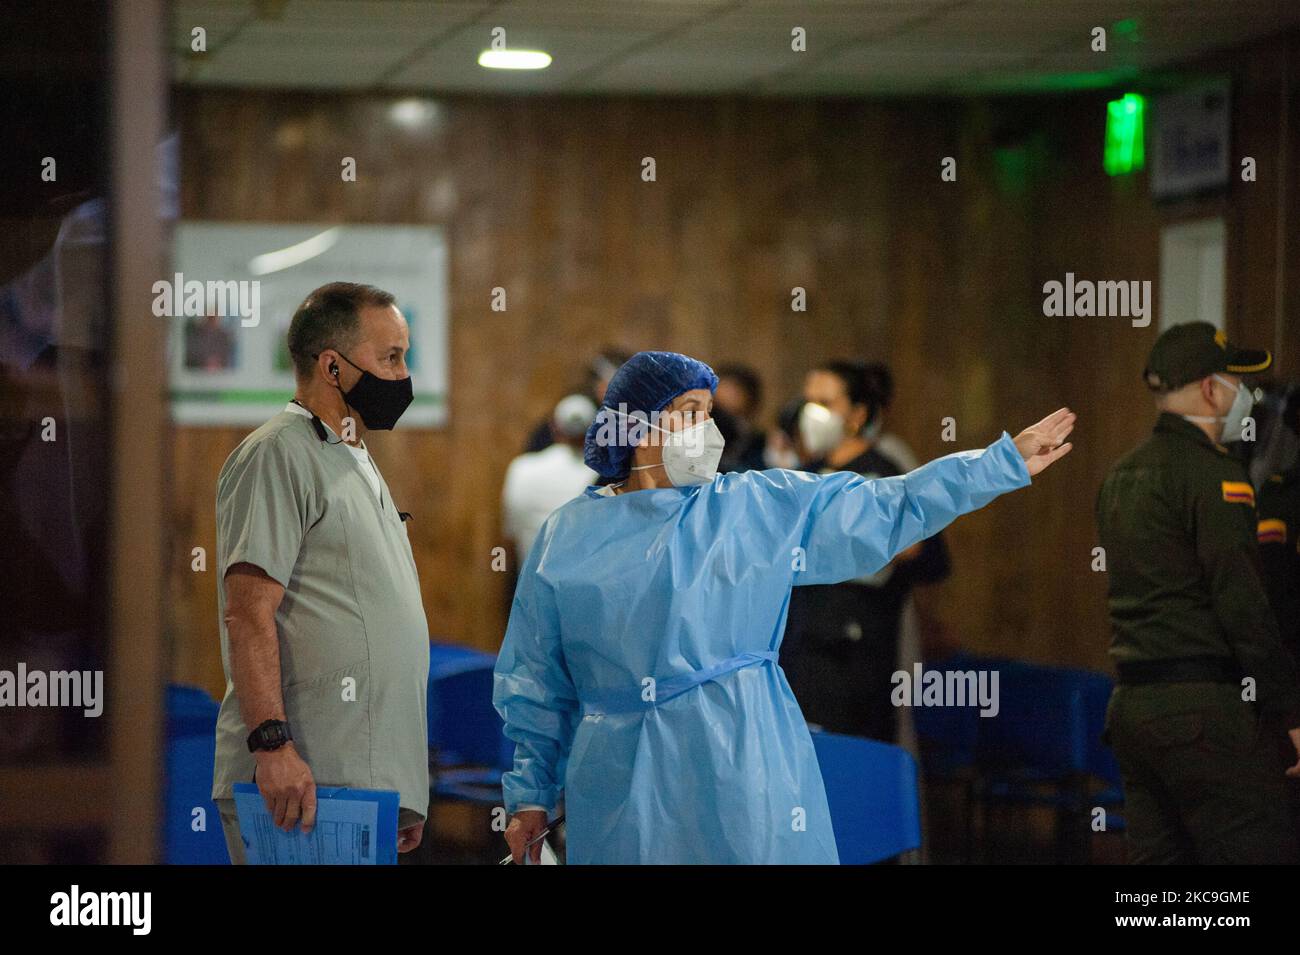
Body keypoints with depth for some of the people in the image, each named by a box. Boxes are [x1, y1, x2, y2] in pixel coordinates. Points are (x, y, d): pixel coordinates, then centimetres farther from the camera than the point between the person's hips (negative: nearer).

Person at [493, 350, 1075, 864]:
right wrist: (530, 792, 9)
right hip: (622, 783, 0)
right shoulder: (568, 536, 6)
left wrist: (1005, 462, 4)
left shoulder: (761, 506, 5)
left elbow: (889, 508, 6)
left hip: (741, 768, 0)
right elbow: (537, 679, 10)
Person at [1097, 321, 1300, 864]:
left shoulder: (1120, 477, 17)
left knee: (1157, 855, 9)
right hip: (1206, 707, -9)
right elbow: (1243, 607, -15)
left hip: (1132, 703, 9)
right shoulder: (1214, 476, -10)